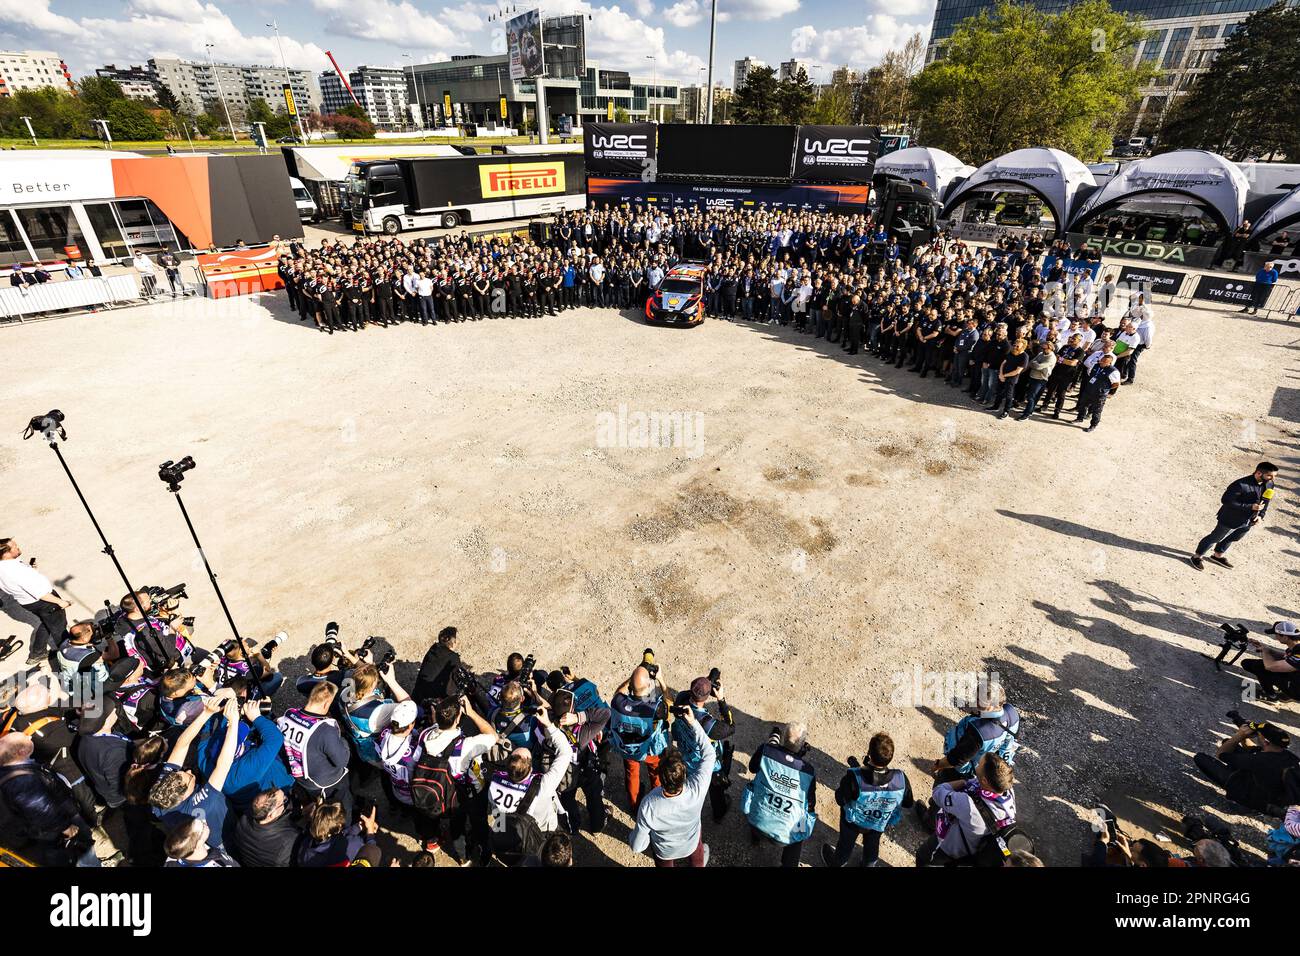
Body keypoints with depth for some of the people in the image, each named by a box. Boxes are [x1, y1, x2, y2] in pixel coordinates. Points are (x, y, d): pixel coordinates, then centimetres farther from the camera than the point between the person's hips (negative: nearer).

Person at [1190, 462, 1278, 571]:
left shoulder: (1269, 484, -6)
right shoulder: (1241, 485, -31)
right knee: (1215, 538, 9)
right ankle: (1197, 556, 25)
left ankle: (1217, 555, 48)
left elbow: (1266, 501, 9)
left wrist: (1261, 515, -2)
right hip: (1230, 520, -7)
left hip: (1248, 521, 8)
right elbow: (1226, 500, -29)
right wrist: (1250, 507, -30)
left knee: (1233, 539, 26)